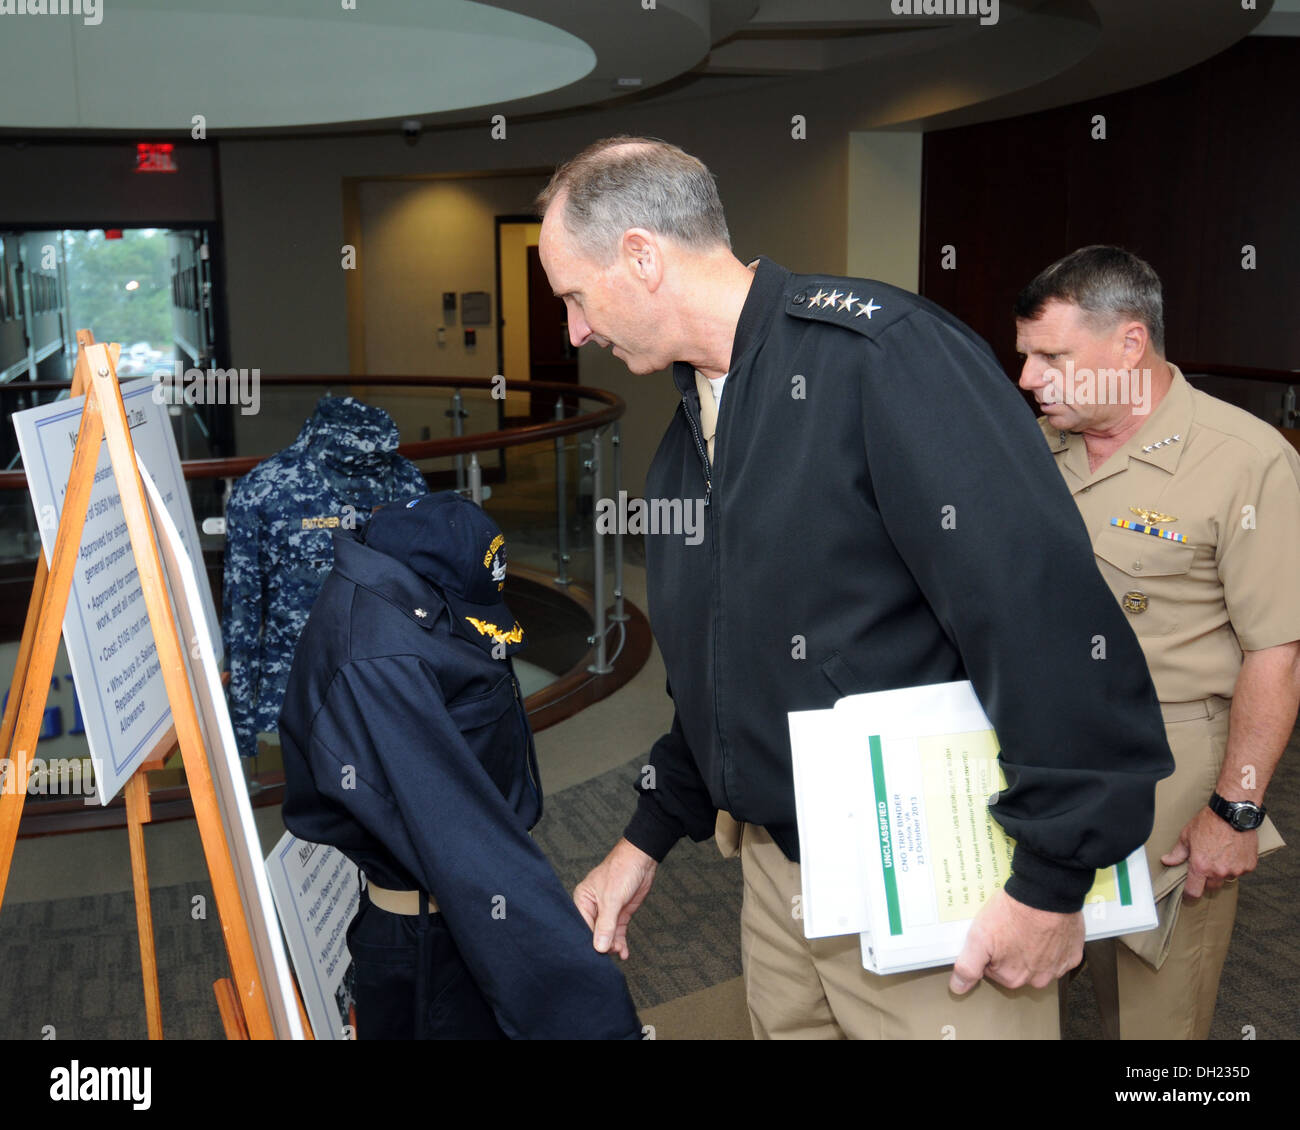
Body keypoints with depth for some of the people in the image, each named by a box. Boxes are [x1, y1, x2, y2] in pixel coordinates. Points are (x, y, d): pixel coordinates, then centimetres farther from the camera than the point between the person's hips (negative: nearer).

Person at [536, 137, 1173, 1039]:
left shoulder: (880, 353, -19)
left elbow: (1045, 606, -24)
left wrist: (1053, 881, -20)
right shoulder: (687, 432, 9)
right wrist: (648, 838, 18)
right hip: (774, 870, 8)